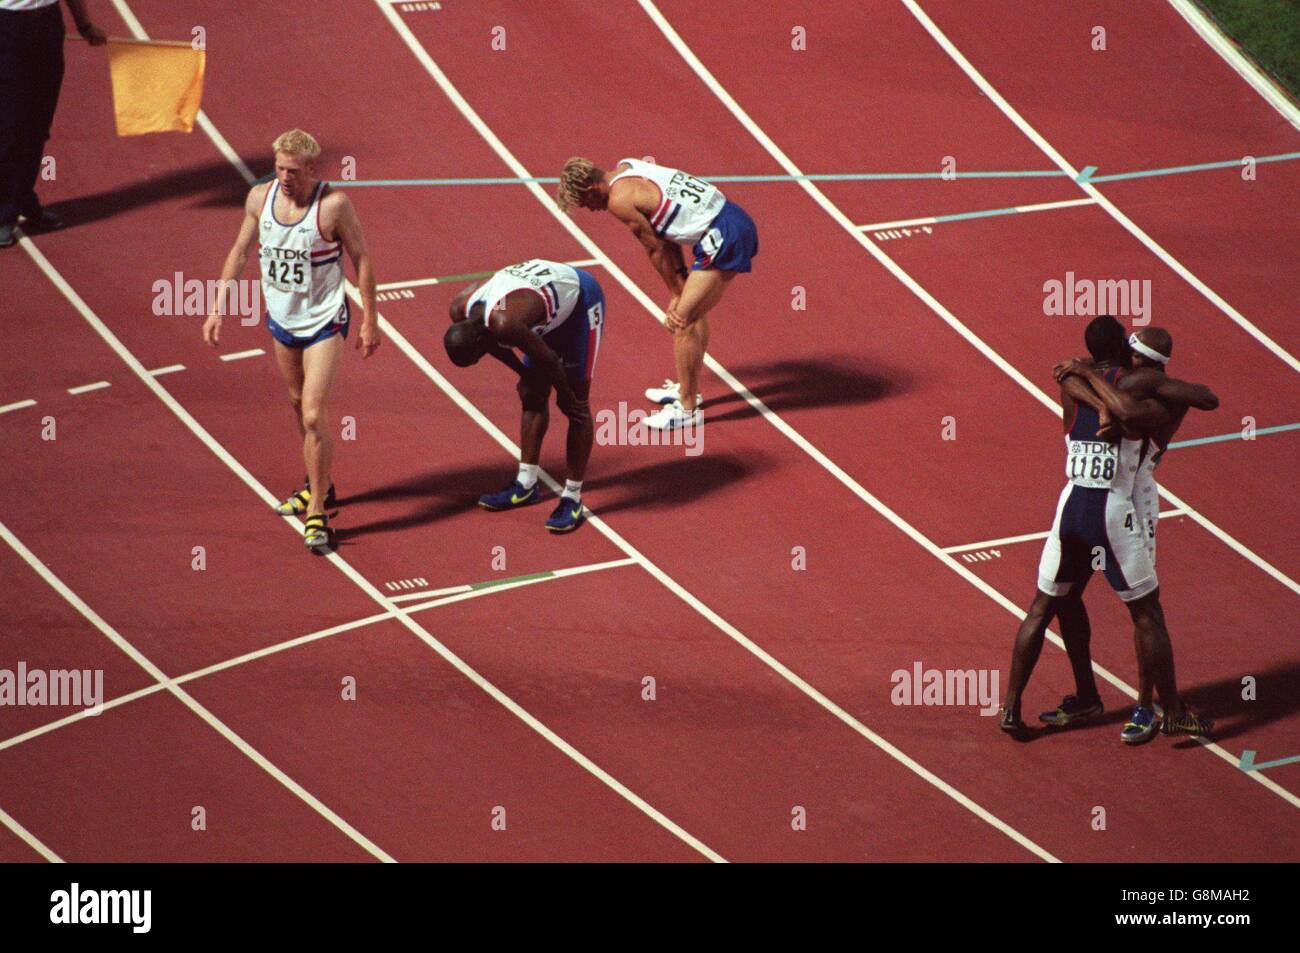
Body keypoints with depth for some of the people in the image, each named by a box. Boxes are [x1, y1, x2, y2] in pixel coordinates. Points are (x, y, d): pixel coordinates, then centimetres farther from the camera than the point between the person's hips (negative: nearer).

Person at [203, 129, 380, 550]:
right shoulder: (260, 197, -6)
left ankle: (317, 512, -4)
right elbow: (239, 252, 8)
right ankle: (319, 486, 42)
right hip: (281, 319, 6)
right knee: (299, 406, 21)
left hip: (324, 322, -6)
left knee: (314, 416, -13)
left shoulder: (333, 205, -20)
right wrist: (218, 308, 7)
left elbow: (361, 259, -10)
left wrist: (370, 321, -7)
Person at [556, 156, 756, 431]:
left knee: (682, 320, -4)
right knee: (694, 311, 25)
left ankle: (687, 408, 5)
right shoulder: (625, 168, 13)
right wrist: (681, 278, 13)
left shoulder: (620, 199, -14)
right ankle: (688, 388, 40)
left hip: (722, 238, -10)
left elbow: (655, 248, -6)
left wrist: (676, 293, 5)